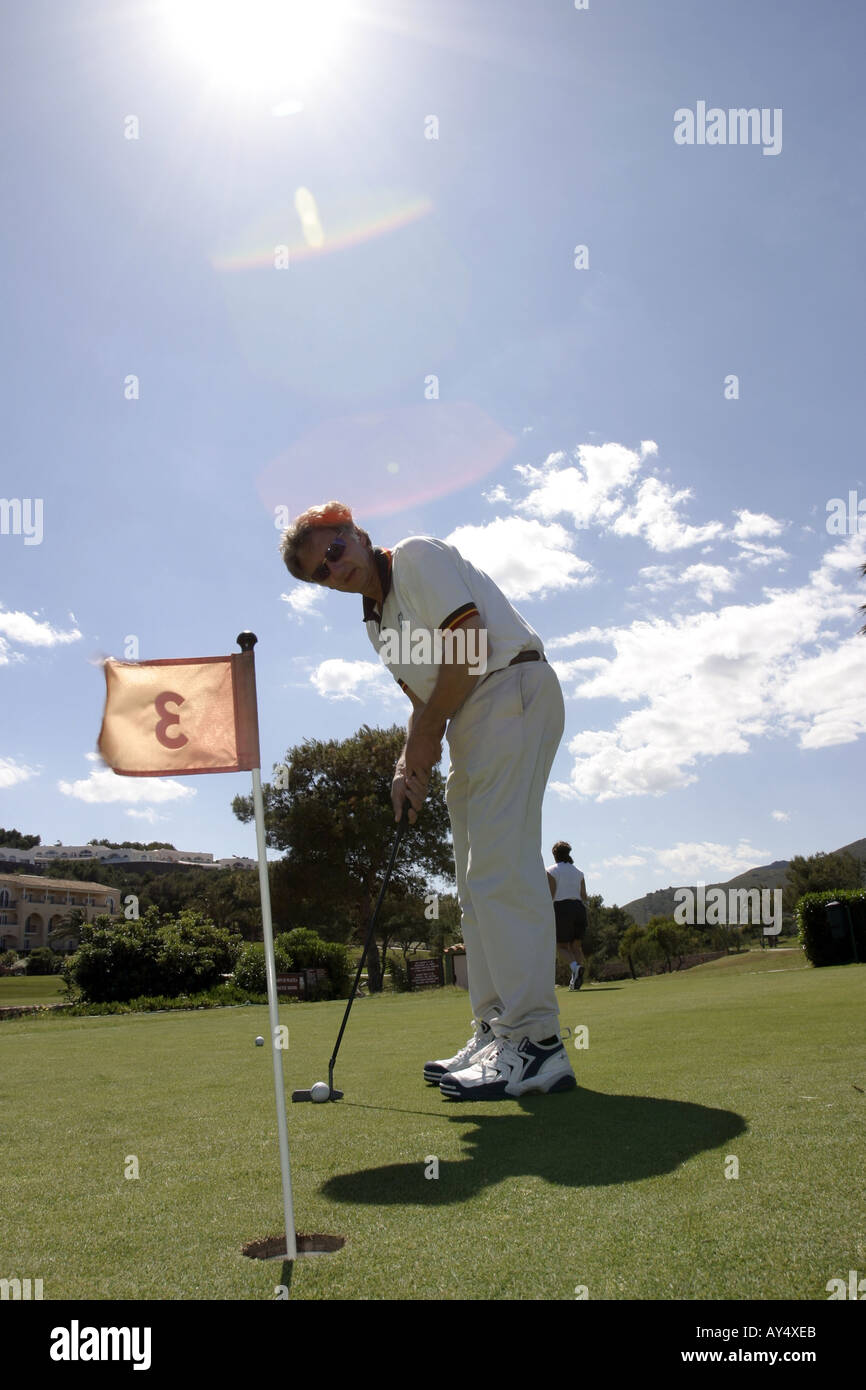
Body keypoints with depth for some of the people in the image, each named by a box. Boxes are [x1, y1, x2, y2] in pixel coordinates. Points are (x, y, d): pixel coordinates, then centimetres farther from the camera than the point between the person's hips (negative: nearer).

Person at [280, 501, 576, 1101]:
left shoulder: (418, 556, -4)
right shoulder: (379, 623, 21)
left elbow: (469, 639, -16)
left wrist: (428, 732, -10)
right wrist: (409, 764, 1)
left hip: (512, 687, -10)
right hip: (473, 724, 10)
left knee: (500, 865, -18)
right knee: (478, 883, 8)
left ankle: (537, 1042, -17)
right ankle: (497, 1032, 14)